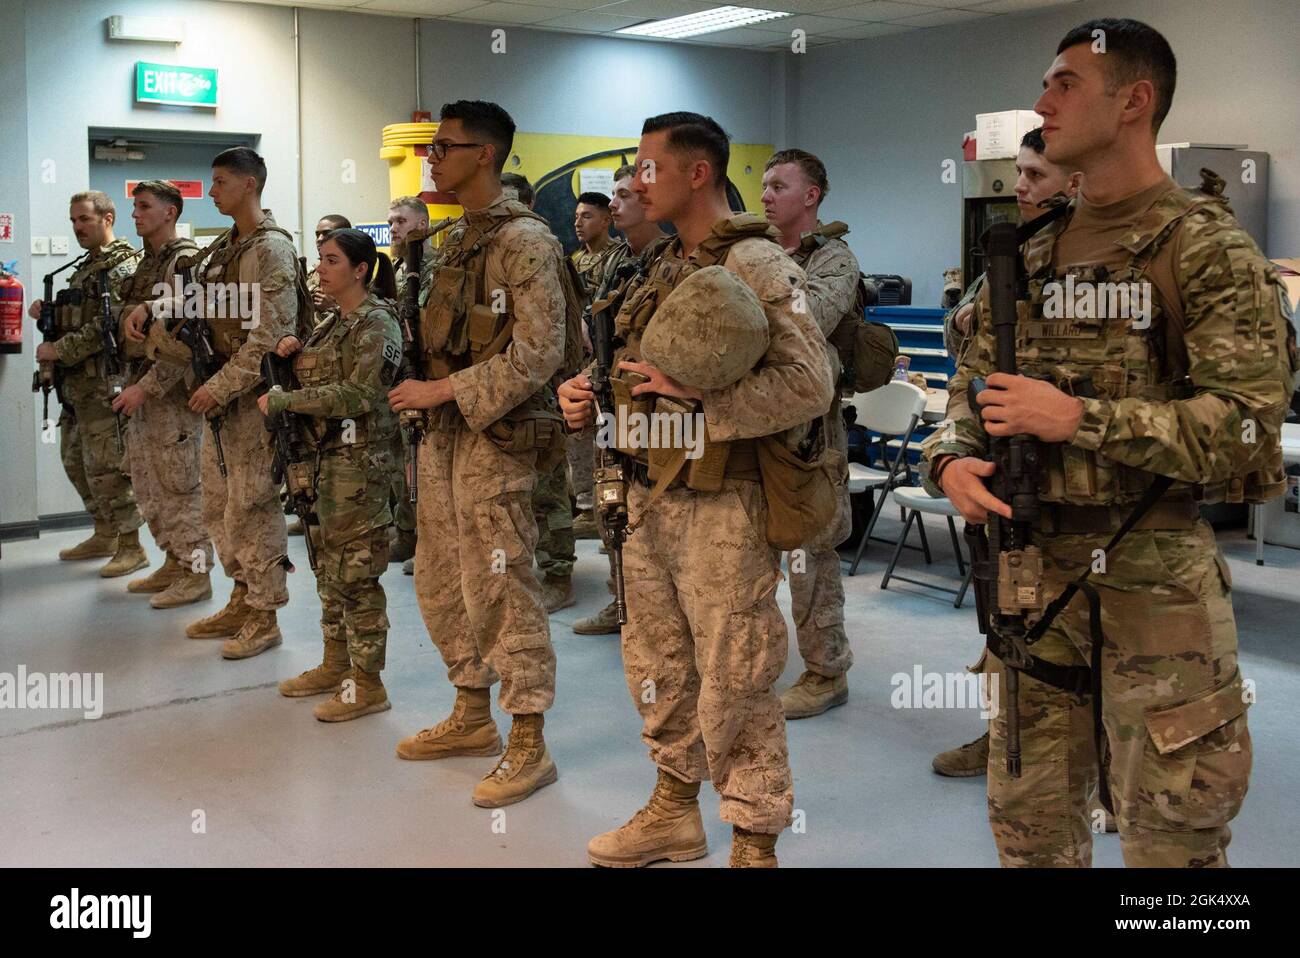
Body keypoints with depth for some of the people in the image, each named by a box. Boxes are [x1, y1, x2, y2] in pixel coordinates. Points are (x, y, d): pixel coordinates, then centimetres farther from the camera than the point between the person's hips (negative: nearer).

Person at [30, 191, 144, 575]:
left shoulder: (122, 265, -11)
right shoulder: (85, 266, 19)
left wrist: (59, 350, -17)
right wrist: (48, 311, 5)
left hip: (103, 381, -10)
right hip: (76, 382, 10)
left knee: (106, 466, -8)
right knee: (75, 461, 16)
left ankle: (131, 547, 0)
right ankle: (104, 535, 28)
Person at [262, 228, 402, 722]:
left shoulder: (376, 324, -12)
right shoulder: (334, 321, 15)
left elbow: (356, 395, -21)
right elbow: (313, 376, 23)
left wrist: (283, 400, -17)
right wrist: (292, 351, 2)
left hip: (359, 458, -9)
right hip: (324, 454, 9)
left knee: (355, 569, -5)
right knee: (328, 563, 15)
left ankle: (367, 683, 3)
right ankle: (336, 663, 28)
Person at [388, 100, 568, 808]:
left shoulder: (524, 241, -13)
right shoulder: (455, 240, 15)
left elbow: (539, 354, -21)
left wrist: (442, 390, -18)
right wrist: (424, 392, 8)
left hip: (495, 437, -9)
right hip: (443, 433, 9)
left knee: (499, 589, -5)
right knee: (442, 581, 15)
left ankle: (528, 748, 7)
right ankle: (472, 717, 31)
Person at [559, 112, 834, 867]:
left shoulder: (756, 264, -12)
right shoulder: (664, 270, 14)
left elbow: (809, 384, -22)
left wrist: (699, 400, -23)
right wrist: (590, 398, 3)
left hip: (721, 507, -8)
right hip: (651, 499, 9)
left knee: (733, 683, 0)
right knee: (658, 664, 19)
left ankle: (756, 845, 16)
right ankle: (676, 811, 37)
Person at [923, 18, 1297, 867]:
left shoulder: (1208, 249, -8)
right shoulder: (1030, 258, 11)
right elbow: (973, 386, 14)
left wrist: (1077, 418, -20)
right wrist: (952, 459, -8)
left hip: (1158, 568, -6)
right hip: (1035, 560, 6)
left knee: (1172, 829, 6)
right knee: (1028, 812, 16)